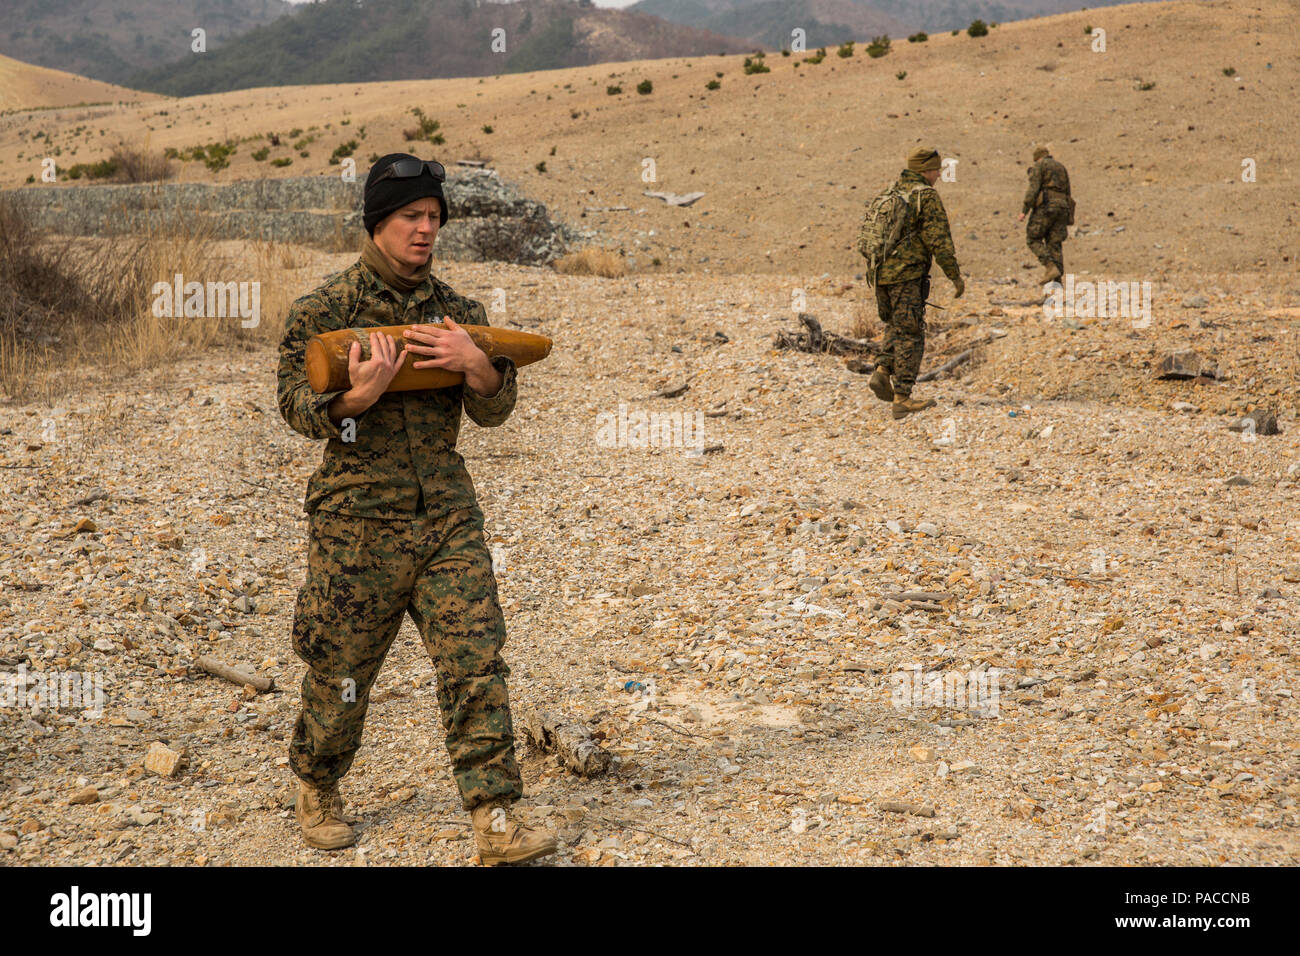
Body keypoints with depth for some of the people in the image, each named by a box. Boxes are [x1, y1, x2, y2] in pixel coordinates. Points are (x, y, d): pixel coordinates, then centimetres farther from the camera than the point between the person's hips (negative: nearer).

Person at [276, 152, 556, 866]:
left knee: (475, 660, -6)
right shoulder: (325, 308, -2)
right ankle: (317, 790, 35)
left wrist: (476, 364, -15)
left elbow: (493, 412, 7)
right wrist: (357, 397, -25)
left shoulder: (459, 311, 10)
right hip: (358, 518, -3)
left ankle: (494, 818, -3)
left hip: (448, 517, 3)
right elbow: (295, 405, -5)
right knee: (341, 666, 9)